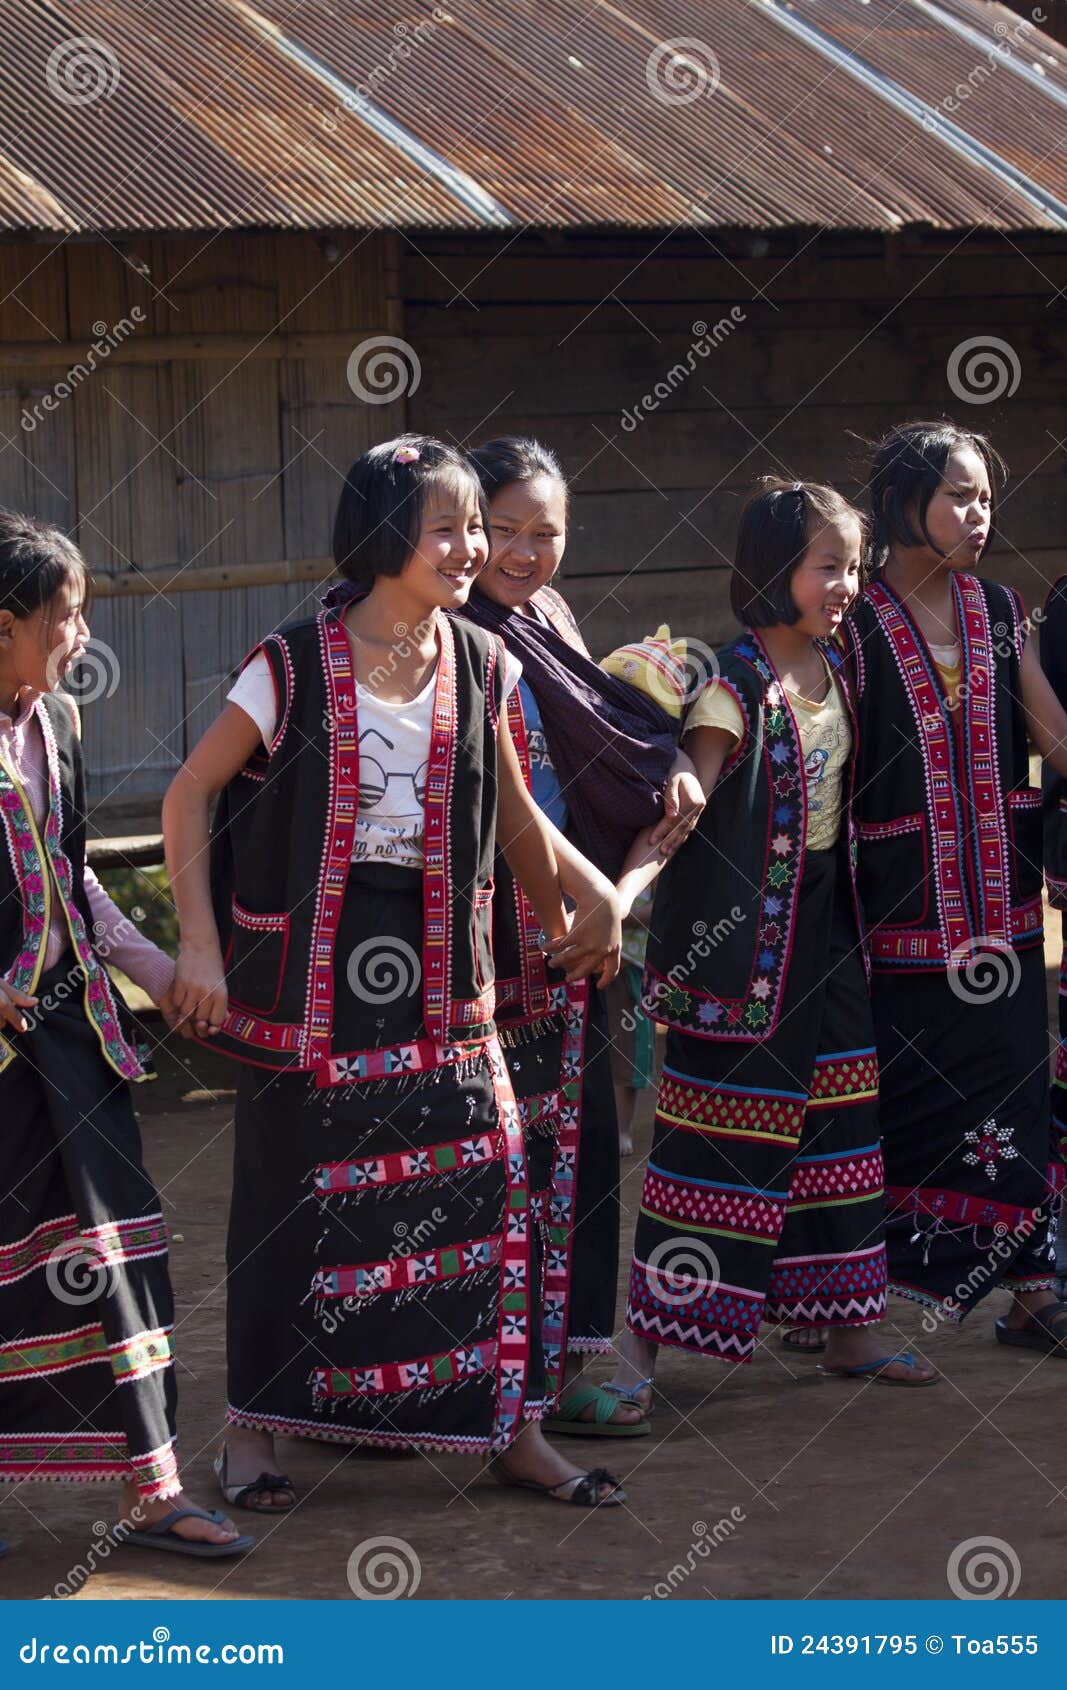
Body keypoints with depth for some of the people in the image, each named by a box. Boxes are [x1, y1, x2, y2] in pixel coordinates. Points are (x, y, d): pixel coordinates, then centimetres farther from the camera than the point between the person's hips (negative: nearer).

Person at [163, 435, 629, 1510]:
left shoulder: (479, 666, 2)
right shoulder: (297, 667, -11)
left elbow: (511, 810, 17)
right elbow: (189, 796, -5)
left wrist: (566, 914, 23)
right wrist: (200, 945, -9)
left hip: (438, 957, 4)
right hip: (313, 960, -3)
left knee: (483, 1181, 1)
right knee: (291, 1196, 5)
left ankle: (509, 1428, 11)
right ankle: (252, 1429, 19)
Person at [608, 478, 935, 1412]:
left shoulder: (834, 670, 7)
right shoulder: (735, 688, -15)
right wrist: (618, 894, -37)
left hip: (826, 921, 7)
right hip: (743, 931, -7)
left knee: (834, 1124, 11)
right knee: (721, 1125, -5)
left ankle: (849, 1329, 20)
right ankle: (644, 1337, 2)